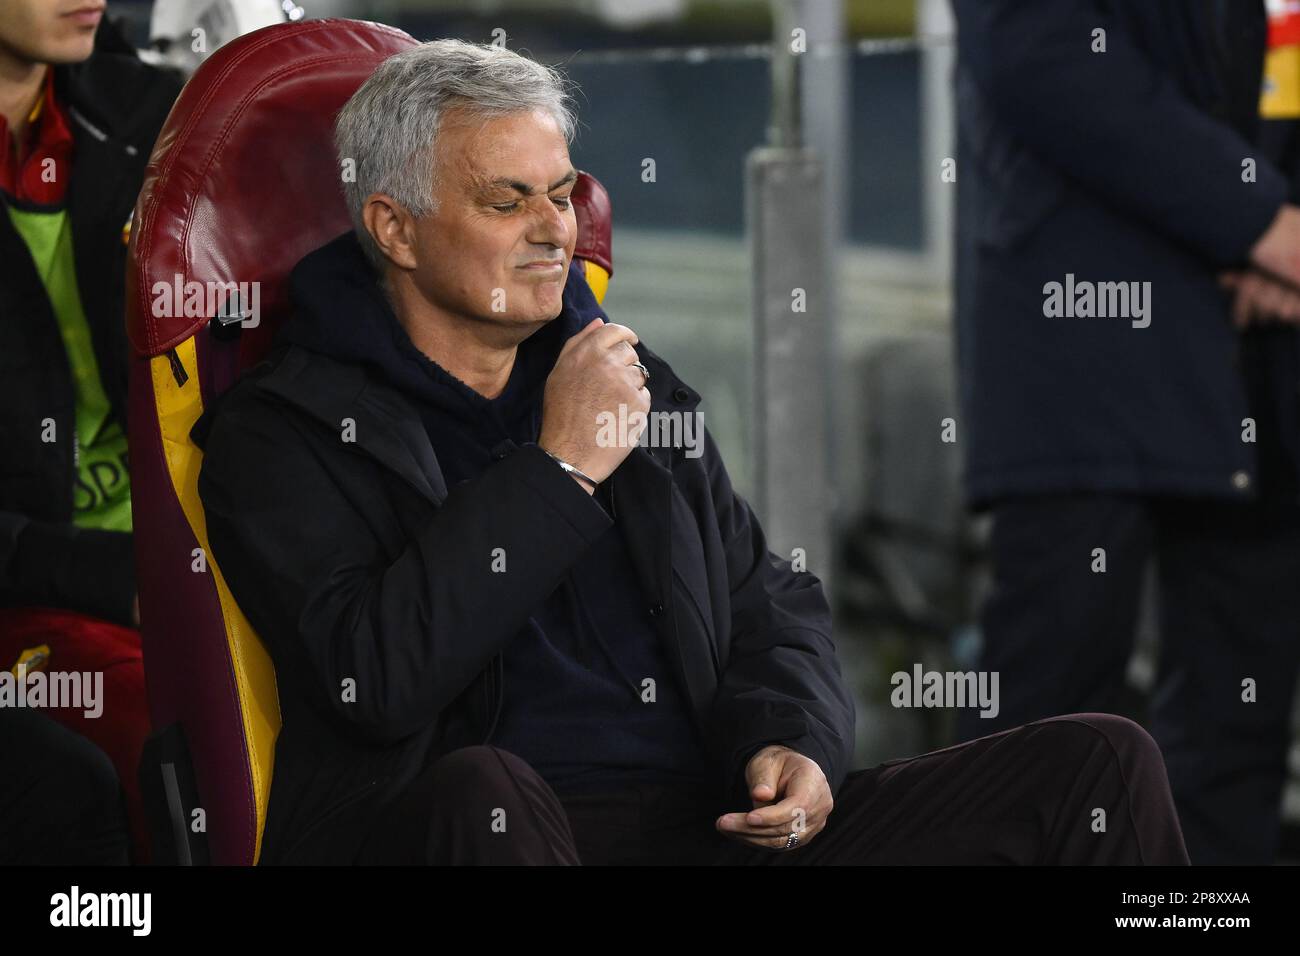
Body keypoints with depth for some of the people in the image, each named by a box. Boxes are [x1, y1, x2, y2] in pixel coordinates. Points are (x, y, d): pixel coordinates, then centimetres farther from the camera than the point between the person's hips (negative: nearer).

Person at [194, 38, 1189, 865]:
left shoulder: (637, 386, 23)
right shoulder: (282, 435, 3)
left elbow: (772, 604, 26)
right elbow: (374, 677, -14)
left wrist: (789, 743, 2)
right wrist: (560, 470, -8)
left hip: (726, 827, 6)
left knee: (1100, 763, -10)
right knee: (484, 793, -44)